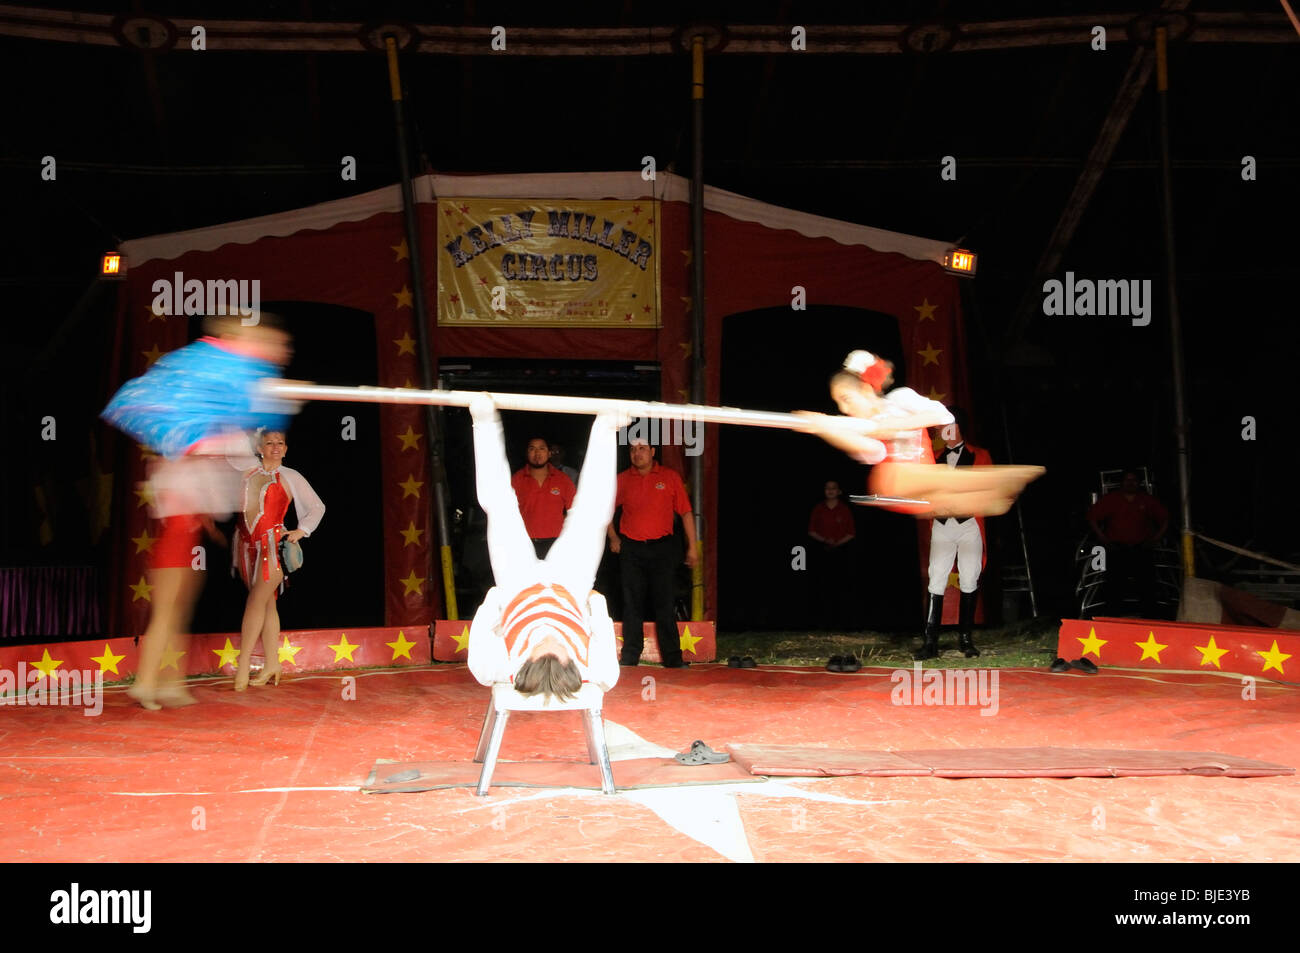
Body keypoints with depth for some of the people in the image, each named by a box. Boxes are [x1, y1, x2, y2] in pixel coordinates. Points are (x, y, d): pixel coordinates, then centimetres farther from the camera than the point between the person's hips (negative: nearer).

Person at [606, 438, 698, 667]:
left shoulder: (670, 477, 2)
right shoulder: (622, 480, 6)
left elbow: (686, 512, 3)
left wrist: (692, 546, 0)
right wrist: (613, 538, 8)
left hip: (662, 547, -2)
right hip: (631, 549, 2)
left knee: (664, 604, -1)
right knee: (632, 605, 5)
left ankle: (673, 659, 3)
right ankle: (629, 658, 11)